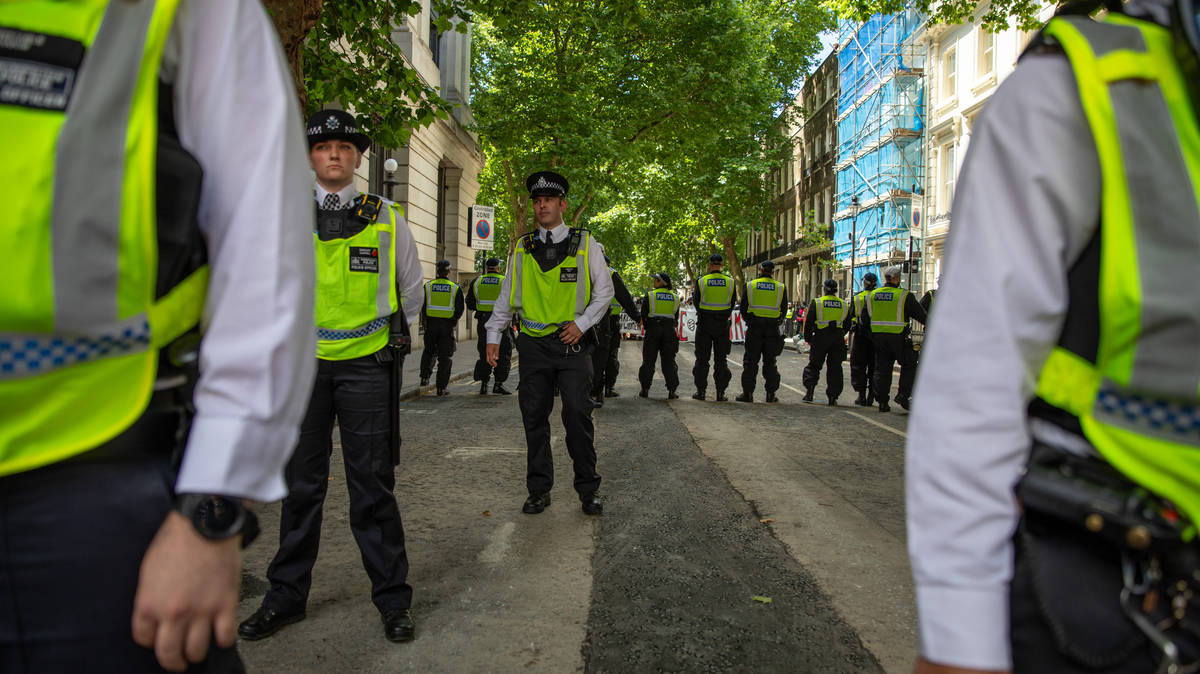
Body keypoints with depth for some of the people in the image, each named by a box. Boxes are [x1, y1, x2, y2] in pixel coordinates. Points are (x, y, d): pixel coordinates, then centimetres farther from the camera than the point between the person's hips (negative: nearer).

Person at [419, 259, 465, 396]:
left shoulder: (428, 285, 1)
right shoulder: (455, 288, -1)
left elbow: (422, 306, 1)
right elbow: (460, 309, -2)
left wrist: (424, 321, 13)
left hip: (431, 324, 1)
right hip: (447, 325, -1)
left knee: (429, 351, 21)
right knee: (444, 356, 4)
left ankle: (425, 376, 4)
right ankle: (441, 387, 3)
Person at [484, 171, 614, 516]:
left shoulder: (585, 243, 4)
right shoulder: (522, 248, 11)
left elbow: (605, 291, 5)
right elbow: (507, 295, 17)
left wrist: (582, 323, -7)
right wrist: (493, 334, 12)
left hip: (573, 343, -2)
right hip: (534, 344, 3)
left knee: (578, 416, -5)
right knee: (534, 418, 5)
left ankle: (588, 489, 9)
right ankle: (539, 491, 15)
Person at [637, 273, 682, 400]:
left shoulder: (649, 295, -2)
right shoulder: (675, 297, 8)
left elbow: (643, 315, -1)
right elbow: (676, 317, 10)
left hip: (653, 330, -2)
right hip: (669, 331, 2)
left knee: (648, 361, 4)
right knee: (669, 361, 5)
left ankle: (645, 390, 6)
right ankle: (671, 391, 2)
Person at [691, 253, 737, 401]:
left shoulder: (701, 281, -6)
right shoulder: (730, 281, -1)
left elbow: (696, 302, 1)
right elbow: (732, 303, 5)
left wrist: (693, 293, 21)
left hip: (704, 323, -1)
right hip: (722, 324, 1)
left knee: (702, 358, 6)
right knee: (720, 359, 7)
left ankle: (701, 391, 7)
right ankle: (720, 393, 6)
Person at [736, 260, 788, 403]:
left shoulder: (749, 286, 0)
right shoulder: (781, 288, 2)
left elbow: (743, 309, 2)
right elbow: (783, 311, 5)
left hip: (754, 328, -1)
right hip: (772, 329, 1)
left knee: (751, 361, 4)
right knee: (770, 362, 8)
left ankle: (748, 393, 2)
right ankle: (771, 394, 9)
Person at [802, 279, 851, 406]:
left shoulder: (816, 302, -3)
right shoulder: (843, 305, 8)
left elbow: (808, 323, -4)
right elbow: (847, 325, 13)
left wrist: (808, 338, 5)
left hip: (821, 338, -2)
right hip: (838, 339, 3)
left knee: (814, 365, 8)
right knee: (835, 368, 8)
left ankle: (809, 392, -4)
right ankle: (832, 397, 6)